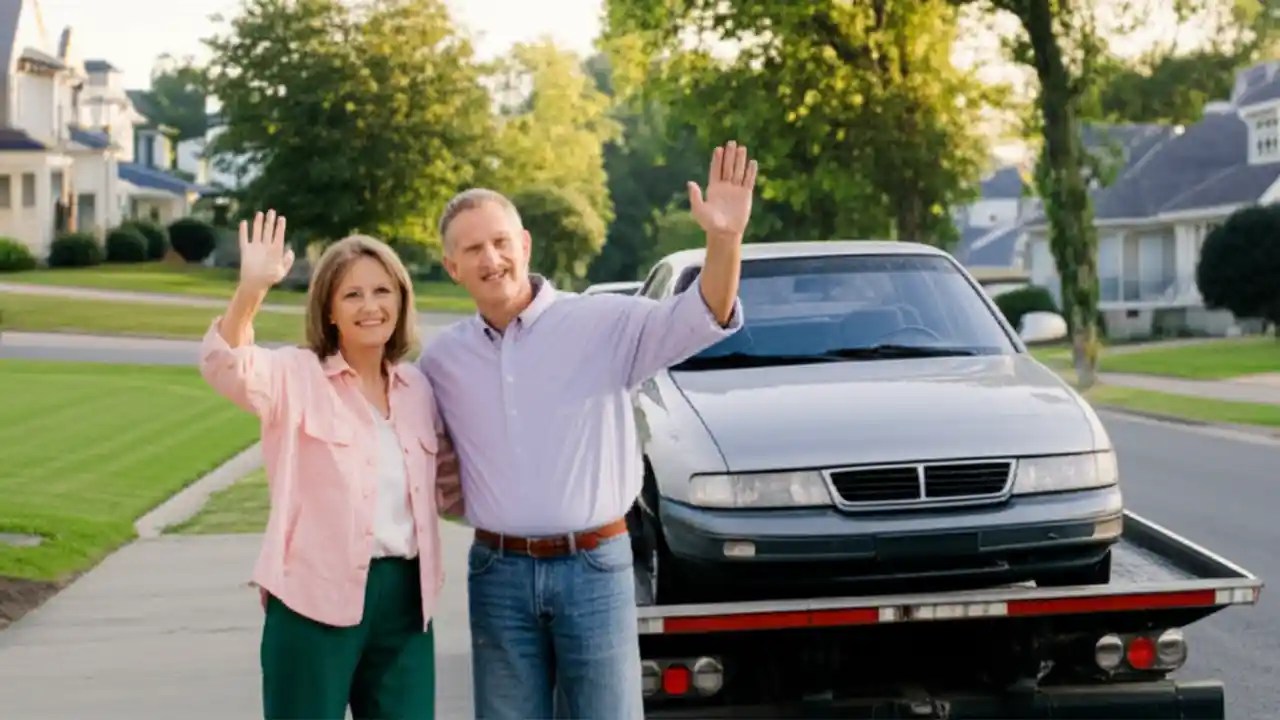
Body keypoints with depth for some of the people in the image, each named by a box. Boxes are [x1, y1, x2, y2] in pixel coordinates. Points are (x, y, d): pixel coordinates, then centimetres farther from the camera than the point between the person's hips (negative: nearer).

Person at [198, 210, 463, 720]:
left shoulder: (417, 388, 11)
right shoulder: (298, 375, -5)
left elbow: (446, 487, 21)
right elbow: (226, 368, -26)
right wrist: (252, 288, -39)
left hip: (404, 598, 5)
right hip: (317, 599, -5)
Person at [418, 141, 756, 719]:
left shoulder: (605, 323, -6)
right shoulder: (441, 359, 7)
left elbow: (700, 319, -20)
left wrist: (724, 238, -38)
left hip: (593, 567, -3)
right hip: (498, 572, 3)